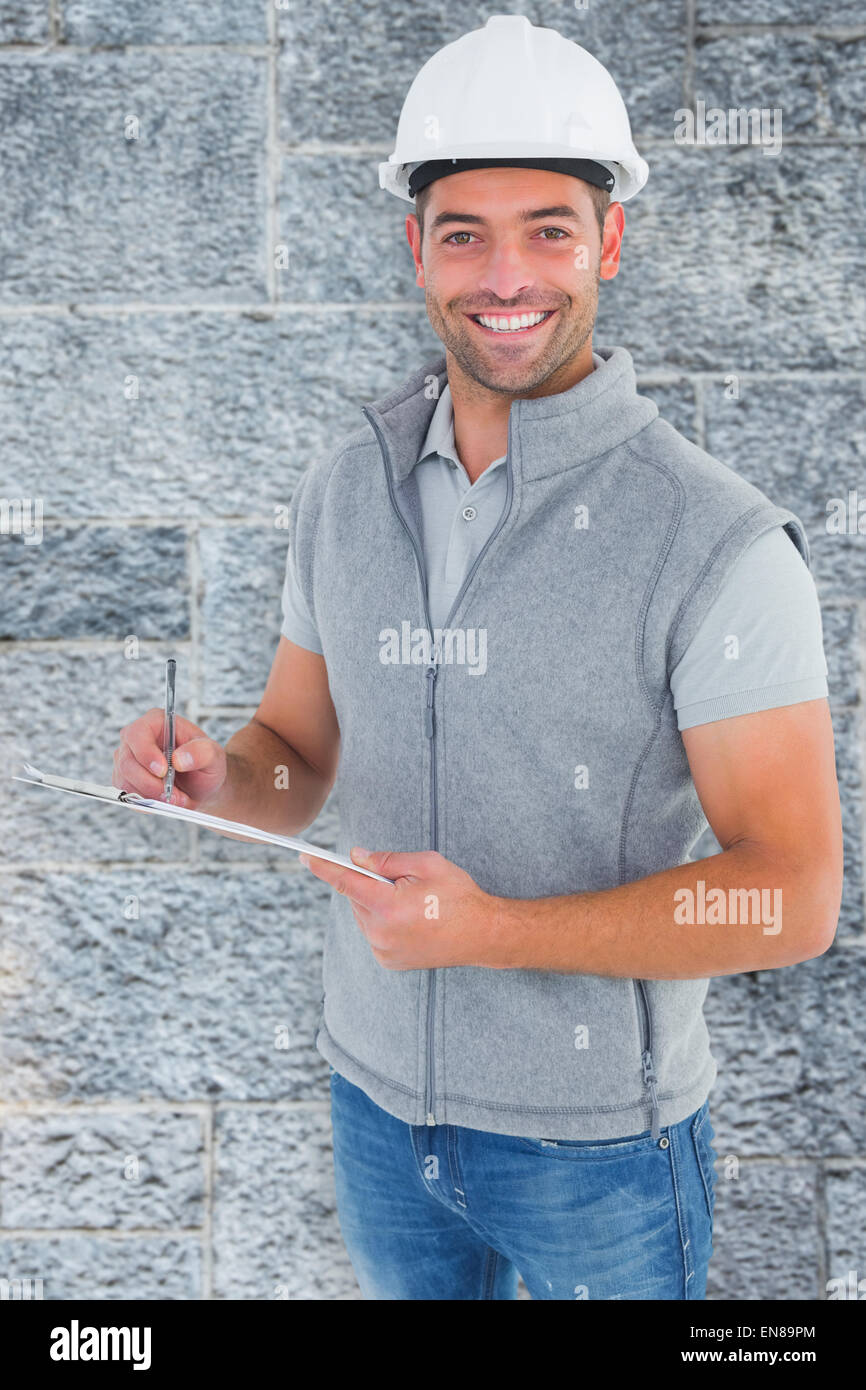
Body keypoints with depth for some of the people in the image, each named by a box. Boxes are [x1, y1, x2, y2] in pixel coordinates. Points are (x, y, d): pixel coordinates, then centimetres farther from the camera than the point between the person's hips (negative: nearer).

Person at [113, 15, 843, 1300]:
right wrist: (216, 776, -16)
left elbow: (793, 898, -20)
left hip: (598, 1139, -4)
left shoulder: (721, 546, -19)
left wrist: (494, 928, -29)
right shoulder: (345, 491, -2)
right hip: (377, 1096, 5)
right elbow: (302, 757, 7)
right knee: (410, 1288, 26)